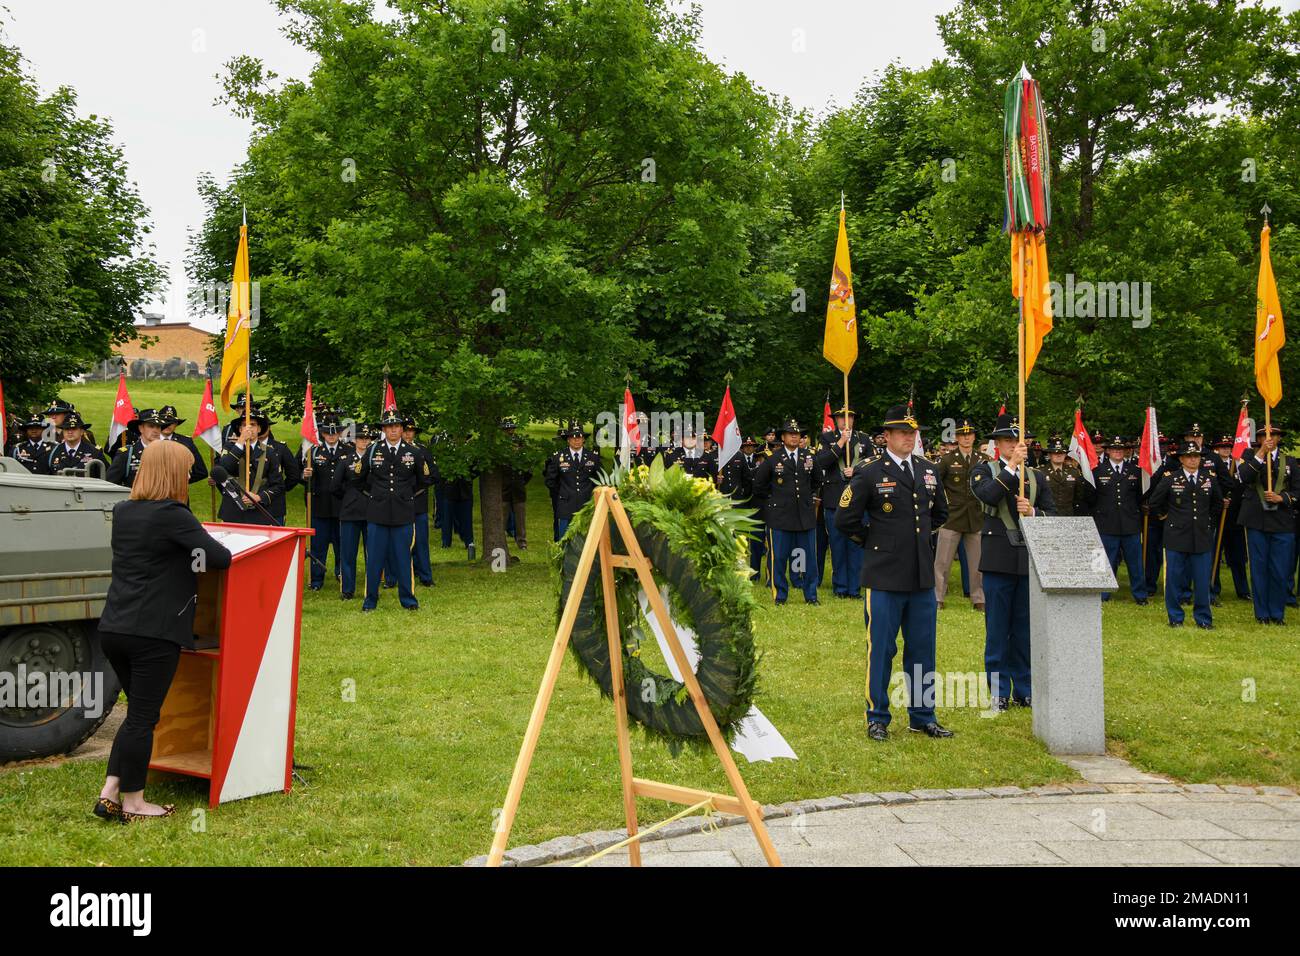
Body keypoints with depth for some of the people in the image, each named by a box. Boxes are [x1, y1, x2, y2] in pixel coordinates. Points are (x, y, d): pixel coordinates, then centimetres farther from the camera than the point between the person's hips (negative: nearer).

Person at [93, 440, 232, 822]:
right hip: (154, 633, -8)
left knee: (139, 711, 20)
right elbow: (219, 557, -16)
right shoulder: (172, 515, -14)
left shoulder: (122, 512, 10)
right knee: (143, 717, 4)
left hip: (113, 629, 8)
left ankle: (109, 793, 19)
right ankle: (132, 803, 15)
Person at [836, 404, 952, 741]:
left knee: (922, 650, 11)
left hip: (922, 576, 5)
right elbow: (845, 519, -5)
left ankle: (922, 716, 22)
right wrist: (874, 541, 1)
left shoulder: (929, 471, 10)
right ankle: (877, 718, 14)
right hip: (884, 576, -5)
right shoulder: (869, 473, -7)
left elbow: (940, 513, 27)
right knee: (881, 650, 2)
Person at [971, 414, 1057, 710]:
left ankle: (1024, 690, 18)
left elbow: (1052, 513, 8)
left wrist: (1033, 512, -11)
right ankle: (999, 692, 10)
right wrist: (1012, 466, -18)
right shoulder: (984, 471, 2)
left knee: (1025, 629, 9)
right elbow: (988, 495, -19)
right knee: (997, 629, 2)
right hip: (999, 560, -3)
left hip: (1029, 559, 4)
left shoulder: (1036, 476, 14)